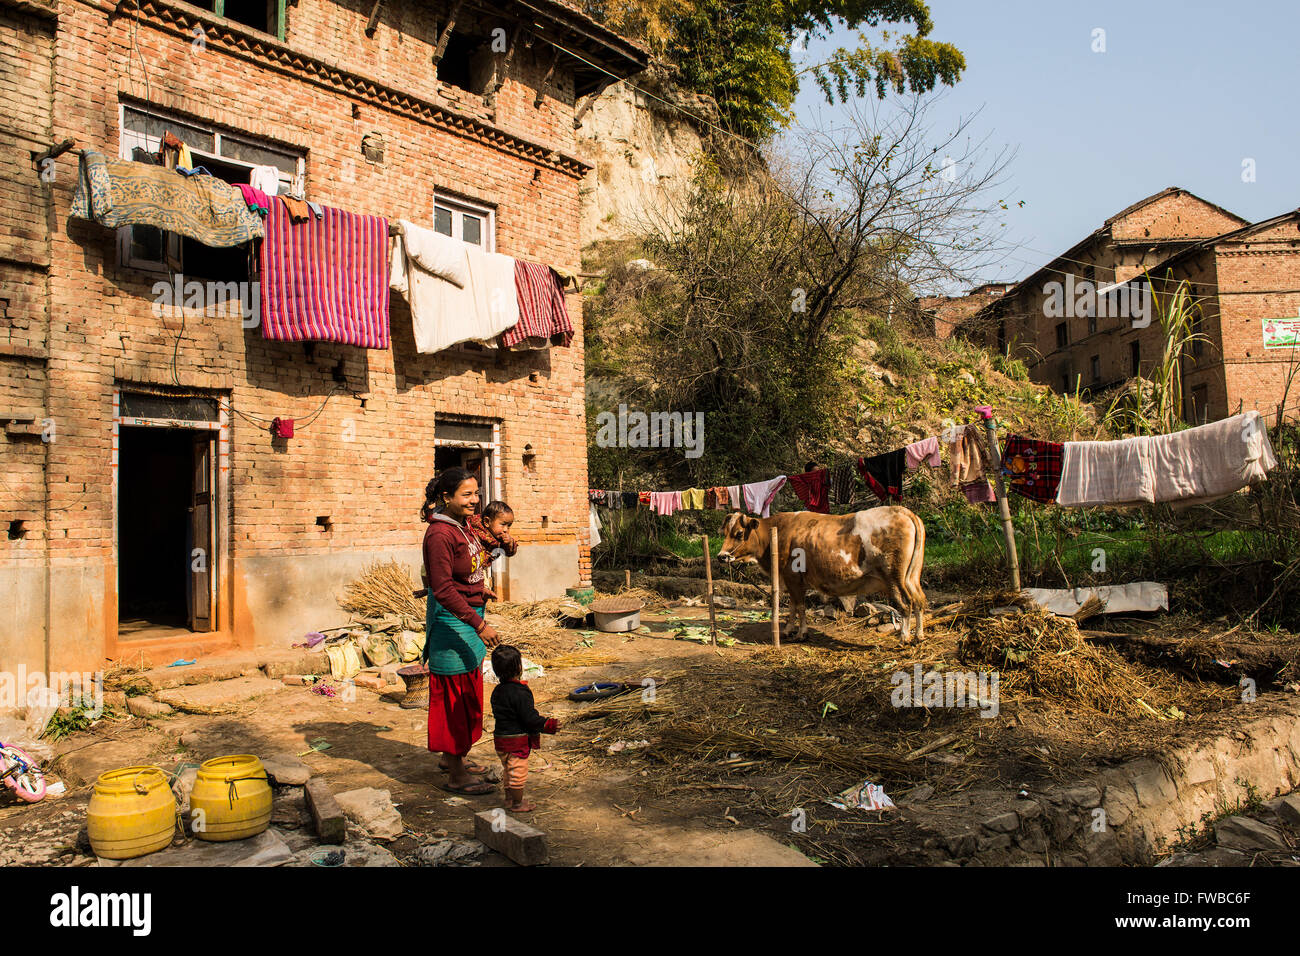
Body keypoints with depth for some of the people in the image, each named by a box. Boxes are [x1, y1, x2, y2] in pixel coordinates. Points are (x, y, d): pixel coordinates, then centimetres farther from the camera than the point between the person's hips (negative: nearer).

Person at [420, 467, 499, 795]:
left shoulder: (464, 527, 7)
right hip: (451, 621, -10)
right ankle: (456, 775, 9)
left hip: (469, 619, 10)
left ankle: (452, 757, 34)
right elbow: (443, 589, -26)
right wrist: (479, 624, -29)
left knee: (467, 693, 19)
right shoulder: (439, 534, -21)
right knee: (455, 696, -2)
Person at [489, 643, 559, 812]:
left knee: (507, 770, 23)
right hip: (517, 741, -8)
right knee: (518, 772, 7)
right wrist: (549, 725, -9)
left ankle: (509, 798, 36)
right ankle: (517, 803, 18)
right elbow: (530, 718, -24)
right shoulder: (520, 692, -25)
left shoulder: (498, 691, 2)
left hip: (501, 738, 8)